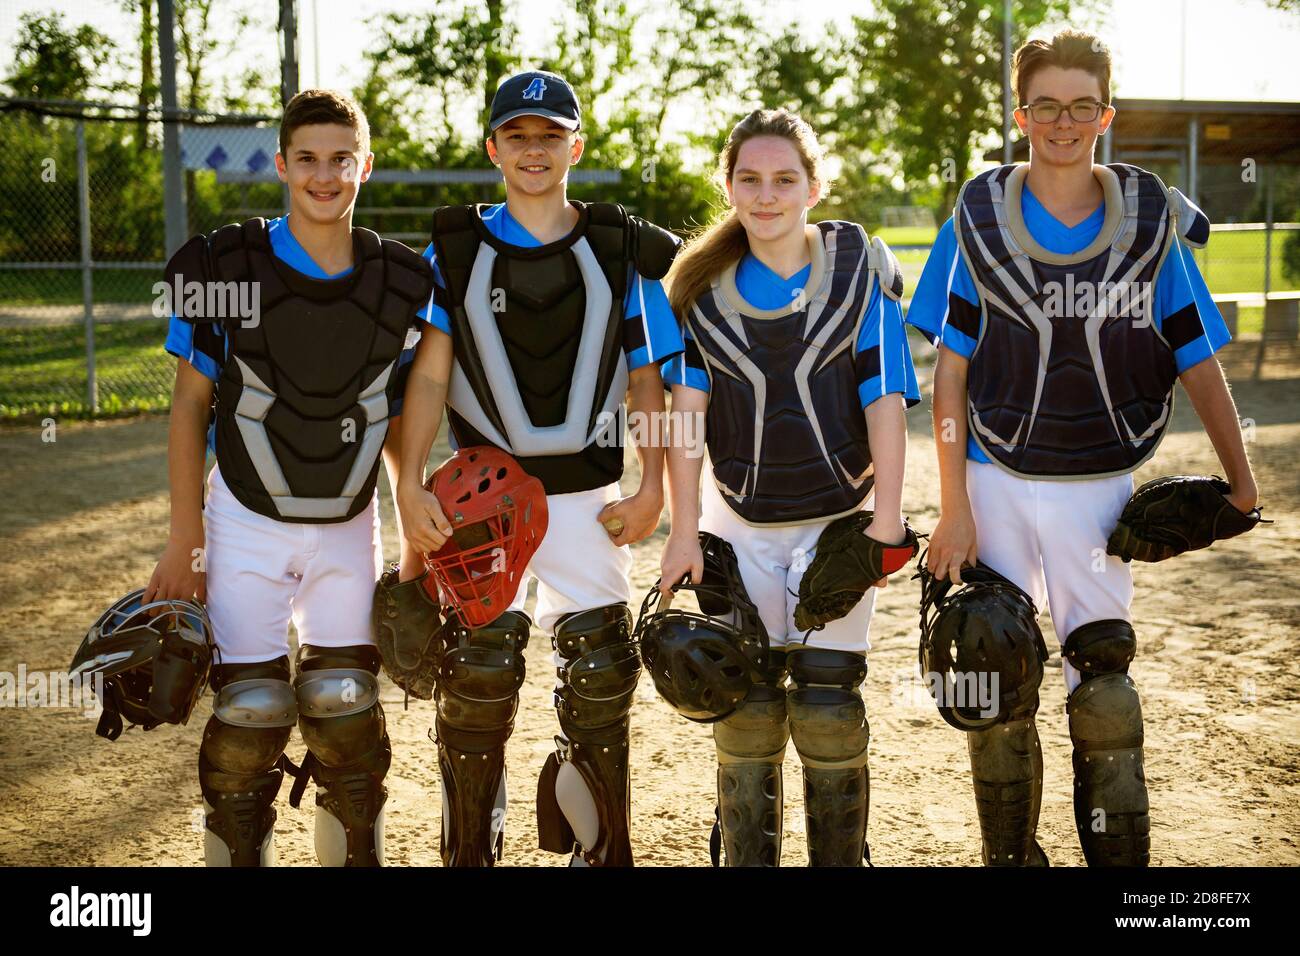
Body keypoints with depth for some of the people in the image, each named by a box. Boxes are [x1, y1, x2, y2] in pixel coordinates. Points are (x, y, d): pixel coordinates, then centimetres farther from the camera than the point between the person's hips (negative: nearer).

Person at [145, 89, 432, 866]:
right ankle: (238, 857, 17)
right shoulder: (223, 268, -12)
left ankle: (358, 858, 24)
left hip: (350, 529, 3)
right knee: (248, 723, 0)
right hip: (248, 525, -2)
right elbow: (190, 406, -6)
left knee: (348, 723, 7)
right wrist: (185, 543, -7)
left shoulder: (403, 284, -3)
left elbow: (400, 423, 6)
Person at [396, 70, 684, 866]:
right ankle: (470, 851, 16)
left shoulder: (621, 251, 5)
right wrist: (410, 484, -12)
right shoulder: (456, 249, 3)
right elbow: (429, 376, -1)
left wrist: (652, 488, 0)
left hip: (589, 496, 1)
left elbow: (647, 377, 7)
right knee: (479, 675, 0)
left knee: (599, 679, 4)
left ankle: (602, 846, 22)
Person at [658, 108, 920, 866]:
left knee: (828, 709, -3)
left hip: (837, 516, -2)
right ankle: (748, 860, 18)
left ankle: (841, 859, 14)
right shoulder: (702, 284, 2)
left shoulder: (861, 270, -3)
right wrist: (684, 530, -8)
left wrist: (886, 519, -12)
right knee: (745, 708, 3)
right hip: (740, 521, 2)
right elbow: (687, 411, -3)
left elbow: (885, 400, -6)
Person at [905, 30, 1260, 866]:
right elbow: (951, 372, -2)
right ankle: (1010, 857, 24)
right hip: (998, 483, 0)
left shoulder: (1152, 219, 0)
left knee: (1104, 688, -1)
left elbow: (1199, 360, 4)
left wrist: (1242, 481, -2)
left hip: (1100, 488, 0)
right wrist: (954, 506, -6)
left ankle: (1122, 857, 14)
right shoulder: (980, 217, -2)